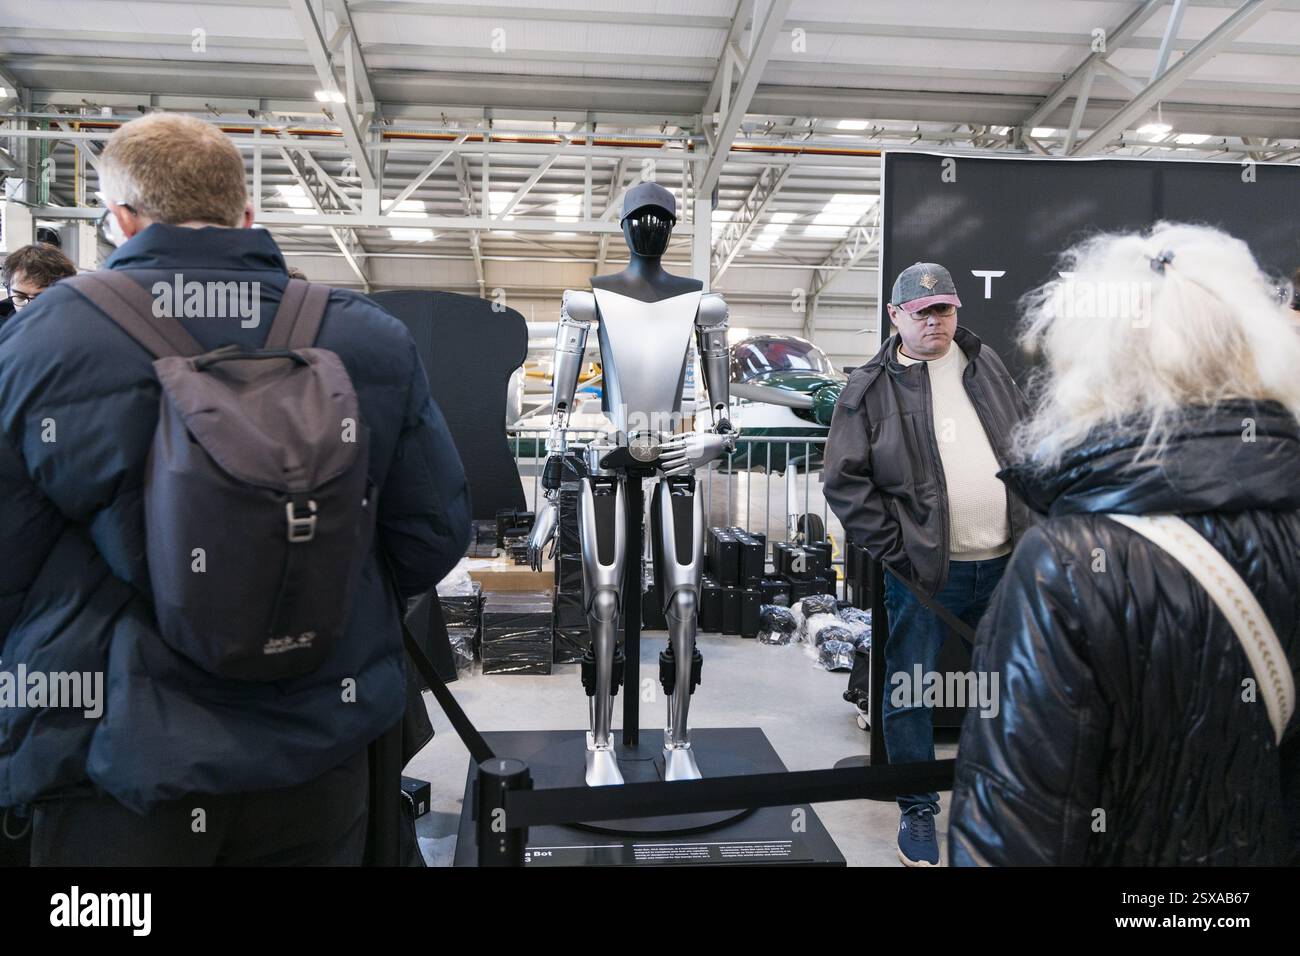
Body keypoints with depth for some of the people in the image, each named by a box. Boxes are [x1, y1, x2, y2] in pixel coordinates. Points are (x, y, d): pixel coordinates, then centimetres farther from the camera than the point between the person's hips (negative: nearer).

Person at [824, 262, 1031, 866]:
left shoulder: (986, 364, 11)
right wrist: (895, 550, -12)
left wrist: (1034, 524, 9)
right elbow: (846, 481, -8)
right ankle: (917, 811, 22)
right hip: (923, 568, -4)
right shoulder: (870, 389, -5)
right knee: (909, 689, 3)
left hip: (1005, 561, 5)